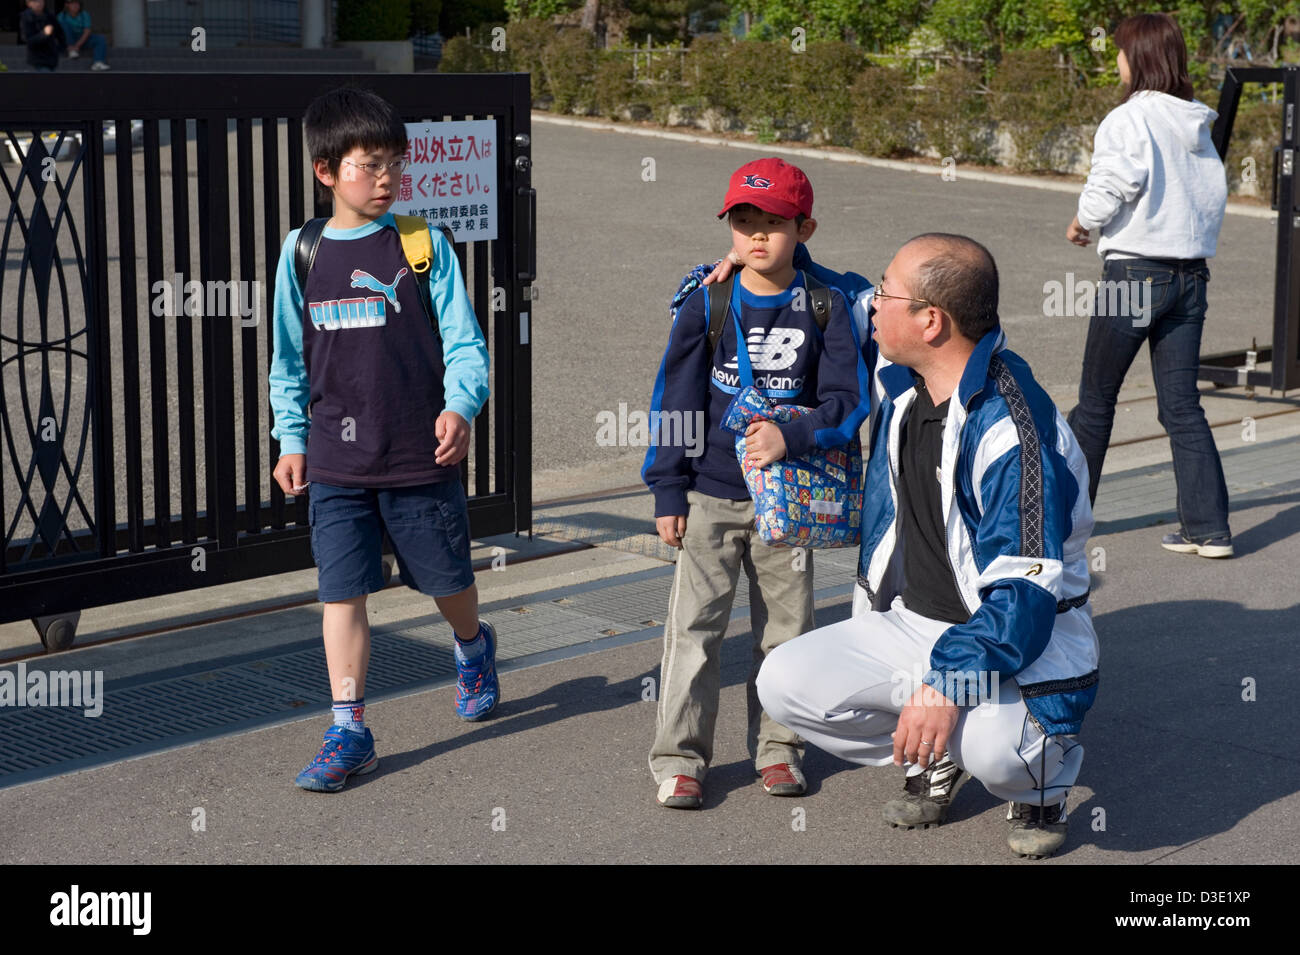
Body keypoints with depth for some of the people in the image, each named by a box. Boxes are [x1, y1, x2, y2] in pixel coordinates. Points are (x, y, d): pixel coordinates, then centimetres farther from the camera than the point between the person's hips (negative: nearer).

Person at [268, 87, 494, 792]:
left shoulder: (424, 244, -4)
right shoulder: (302, 252, 3)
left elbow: (463, 341, -5)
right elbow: (288, 360, 12)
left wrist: (460, 405, -22)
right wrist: (291, 440, 10)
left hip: (422, 456, -1)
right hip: (336, 464, 1)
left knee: (447, 579, 14)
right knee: (342, 594, -1)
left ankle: (473, 647, 47)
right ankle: (349, 733, 7)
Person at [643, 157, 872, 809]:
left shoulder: (826, 309, -3)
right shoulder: (706, 306, -2)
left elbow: (847, 400, -6)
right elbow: (674, 400, 1)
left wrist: (792, 438, -23)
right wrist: (667, 492, -1)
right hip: (710, 495, 0)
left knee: (786, 626, 9)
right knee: (694, 625, -2)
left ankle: (778, 747, 24)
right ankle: (679, 757, 7)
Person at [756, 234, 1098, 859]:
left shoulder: (1010, 430, -26)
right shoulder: (898, 381, 0)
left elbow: (1025, 593, -30)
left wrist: (948, 684, -38)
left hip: (1018, 643, -7)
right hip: (911, 623, 7)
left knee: (991, 747, -36)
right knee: (785, 683, -11)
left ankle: (1041, 781, 5)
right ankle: (935, 761, 13)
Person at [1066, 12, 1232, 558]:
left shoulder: (1129, 118, -10)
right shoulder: (1197, 125, 10)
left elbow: (1112, 184, -21)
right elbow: (1216, 196, 10)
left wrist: (1081, 223, -4)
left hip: (1135, 272, -6)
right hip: (1191, 276, 6)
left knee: (1096, 402, 8)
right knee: (1182, 407, 7)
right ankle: (1209, 528, 3)